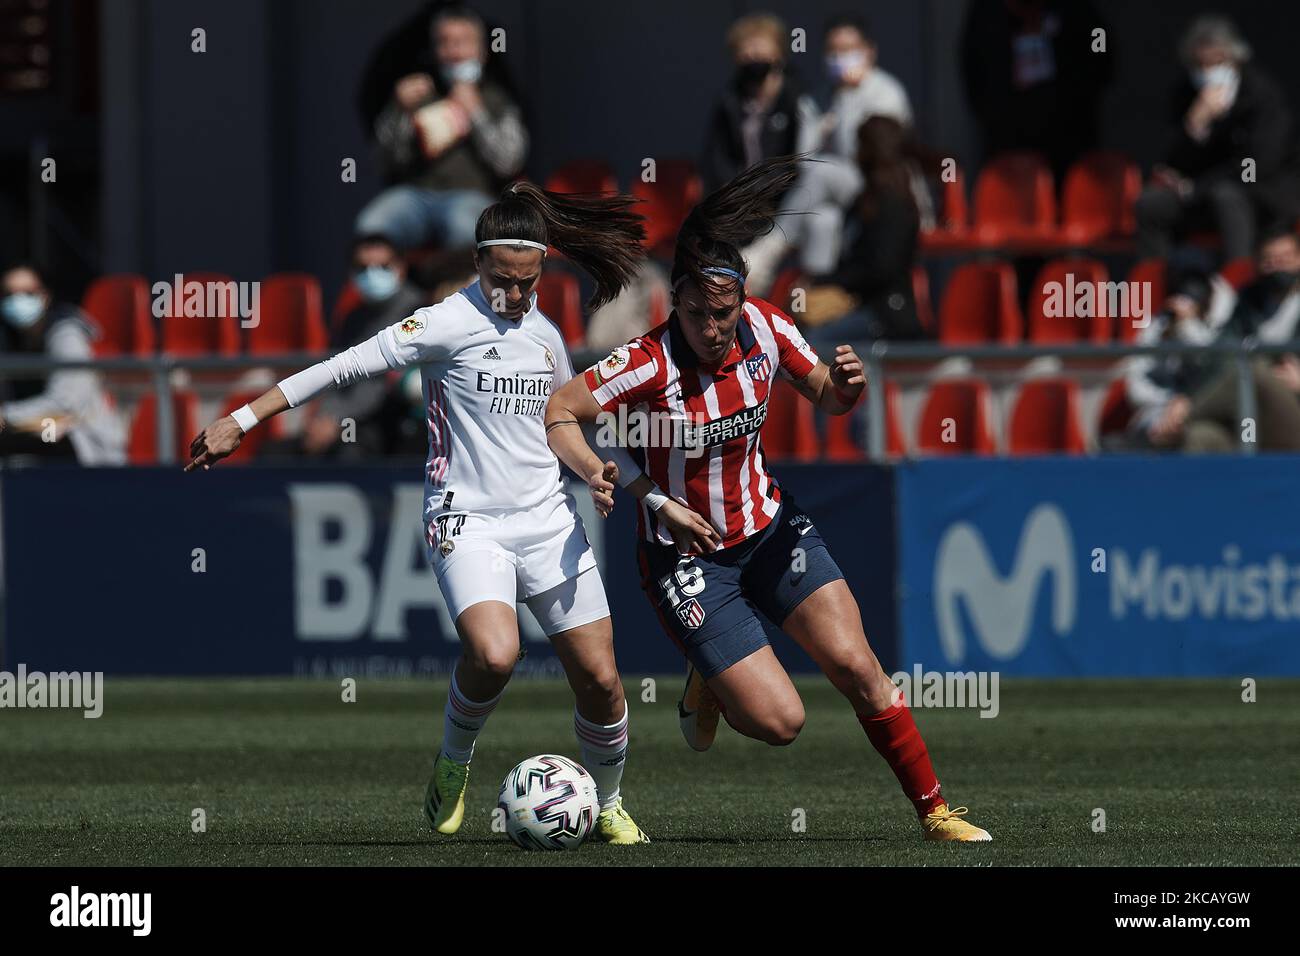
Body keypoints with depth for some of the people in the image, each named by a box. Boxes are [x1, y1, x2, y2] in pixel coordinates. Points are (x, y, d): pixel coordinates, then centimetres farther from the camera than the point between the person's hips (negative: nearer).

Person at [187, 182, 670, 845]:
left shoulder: (544, 335, 12)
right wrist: (240, 422, -17)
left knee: (599, 679, 0)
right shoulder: (449, 324, -9)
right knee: (494, 653, -31)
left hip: (548, 521, 6)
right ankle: (453, 763, -1)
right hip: (468, 524, -6)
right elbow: (342, 368, -12)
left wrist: (593, 470, 6)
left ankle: (608, 805, 26)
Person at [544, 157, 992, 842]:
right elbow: (558, 416, -20)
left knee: (855, 665, -10)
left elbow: (826, 398, 9)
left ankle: (934, 811, 5)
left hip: (768, 525, 4)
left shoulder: (765, 328, -9)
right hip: (688, 552, -4)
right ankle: (708, 683, 25)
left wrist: (846, 384, -17)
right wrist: (647, 495, -29)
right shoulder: (650, 363, -25)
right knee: (779, 721, -11)